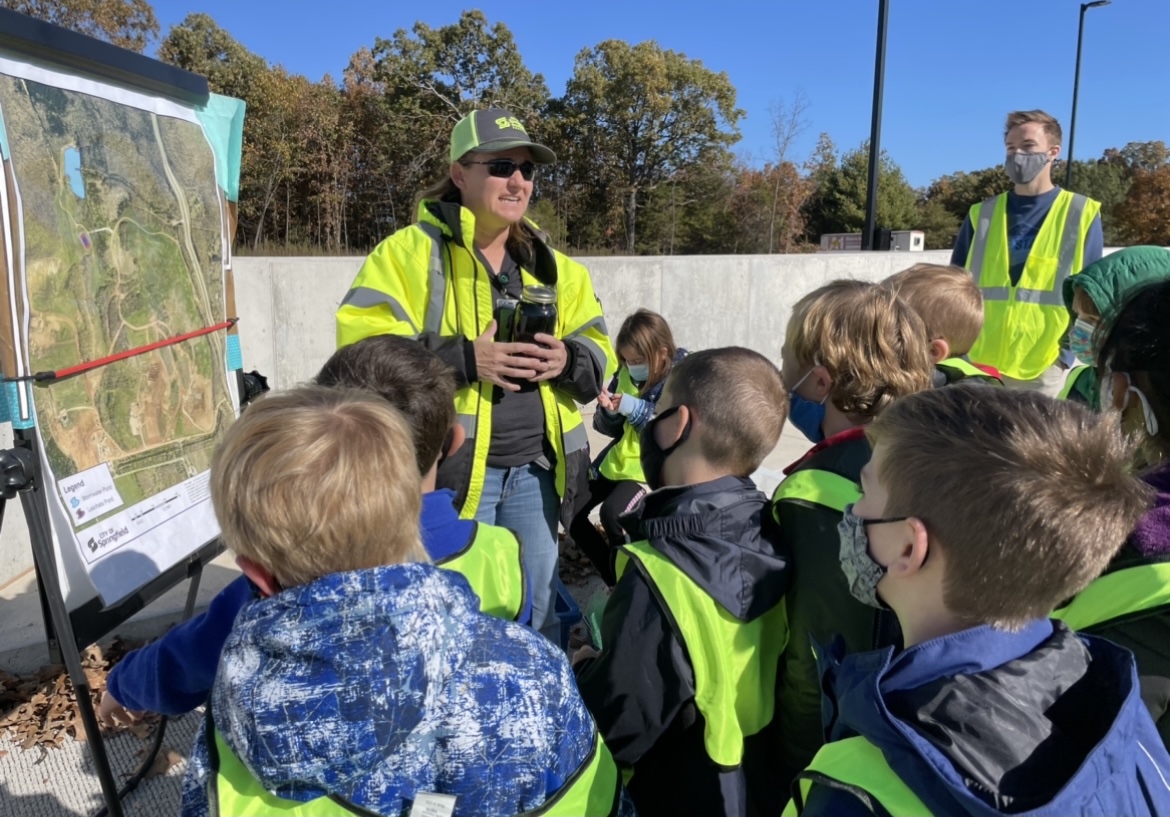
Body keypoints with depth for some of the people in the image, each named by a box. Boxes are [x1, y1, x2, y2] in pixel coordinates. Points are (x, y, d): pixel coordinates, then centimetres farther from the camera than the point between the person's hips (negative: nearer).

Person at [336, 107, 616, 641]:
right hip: (449, 469, -5)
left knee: (536, 613, 17)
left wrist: (566, 359, -11)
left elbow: (598, 352, 12)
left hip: (535, 468, 5)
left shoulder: (552, 266, 13)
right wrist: (465, 359, -22)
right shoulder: (409, 252, -4)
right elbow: (361, 347, -13)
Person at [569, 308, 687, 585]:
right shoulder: (626, 373, 5)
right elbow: (611, 429, 9)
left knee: (613, 513, -30)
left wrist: (636, 409, -27)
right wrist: (610, 412, -15)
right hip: (618, 460, 7)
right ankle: (614, 581, 16)